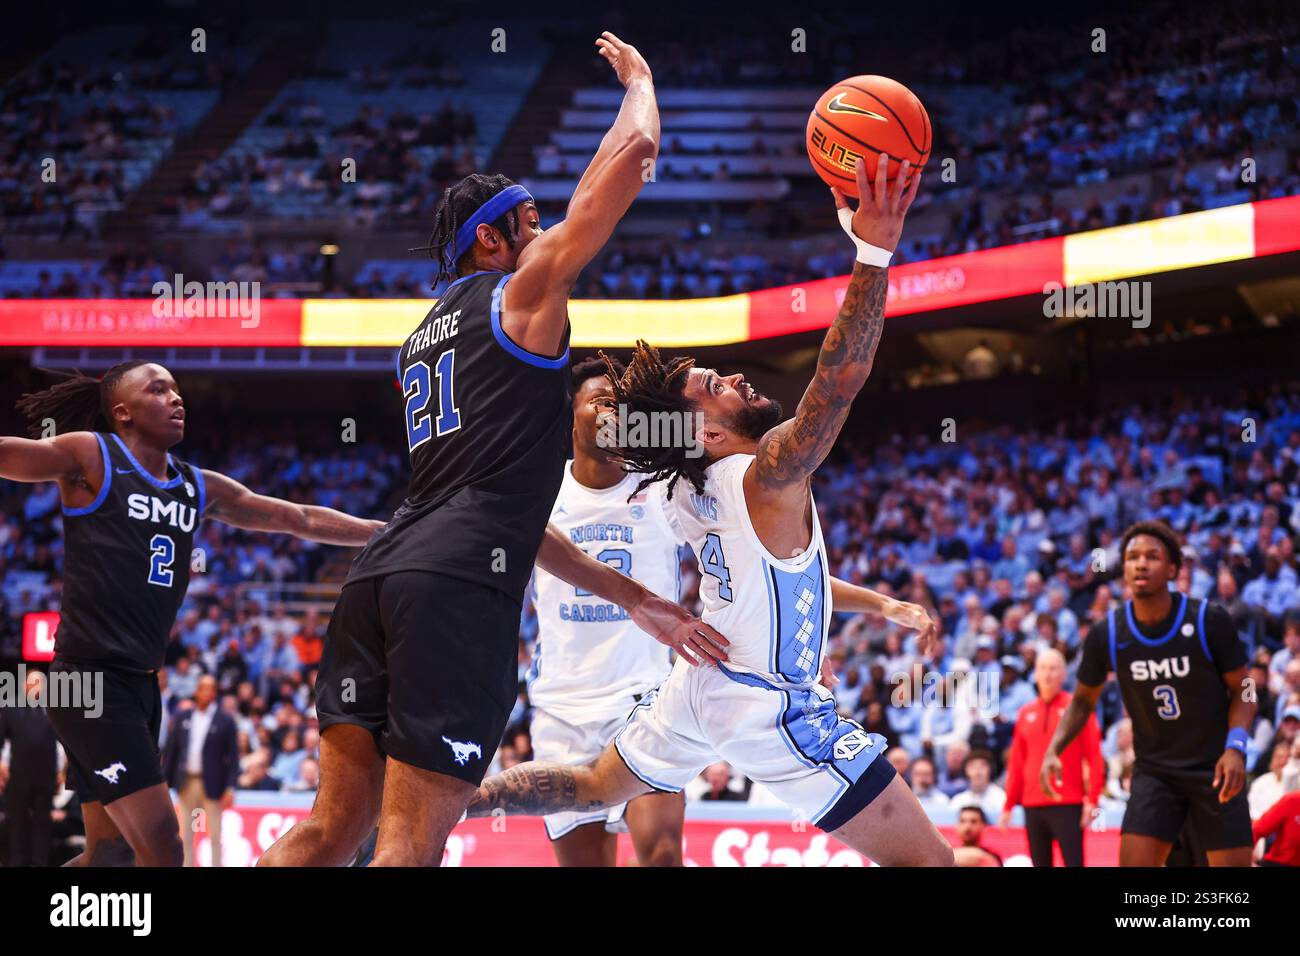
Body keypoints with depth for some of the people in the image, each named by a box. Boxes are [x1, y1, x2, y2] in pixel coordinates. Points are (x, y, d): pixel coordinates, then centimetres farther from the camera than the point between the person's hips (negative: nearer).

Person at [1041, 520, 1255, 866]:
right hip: (1153, 770, 1)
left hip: (1214, 769, -1)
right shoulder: (1106, 635, -7)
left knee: (1234, 863, -3)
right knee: (1133, 863, -11)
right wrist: (1053, 750, -8)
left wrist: (1235, 747, -19)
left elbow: (1241, 691, -2)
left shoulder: (1210, 621, -13)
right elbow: (1083, 700, 8)